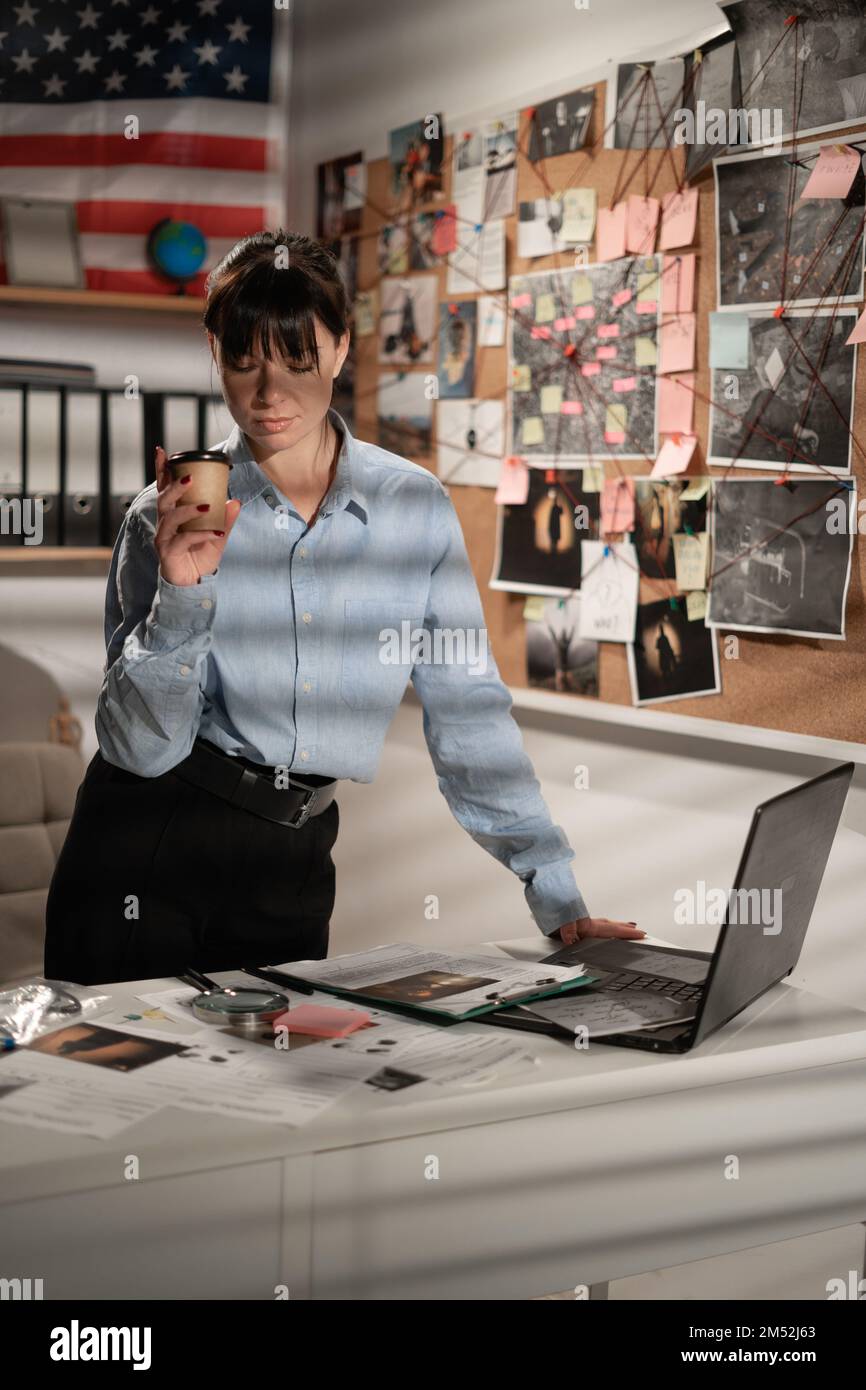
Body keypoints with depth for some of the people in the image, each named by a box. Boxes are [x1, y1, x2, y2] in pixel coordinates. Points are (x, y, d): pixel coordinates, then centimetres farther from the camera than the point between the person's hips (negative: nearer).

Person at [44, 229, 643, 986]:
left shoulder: (416, 505, -2)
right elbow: (139, 747, -9)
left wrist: (557, 896, -3)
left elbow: (469, 711, 1)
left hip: (291, 864, 2)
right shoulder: (169, 517, -6)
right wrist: (181, 595, -24)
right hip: (148, 846, -2)